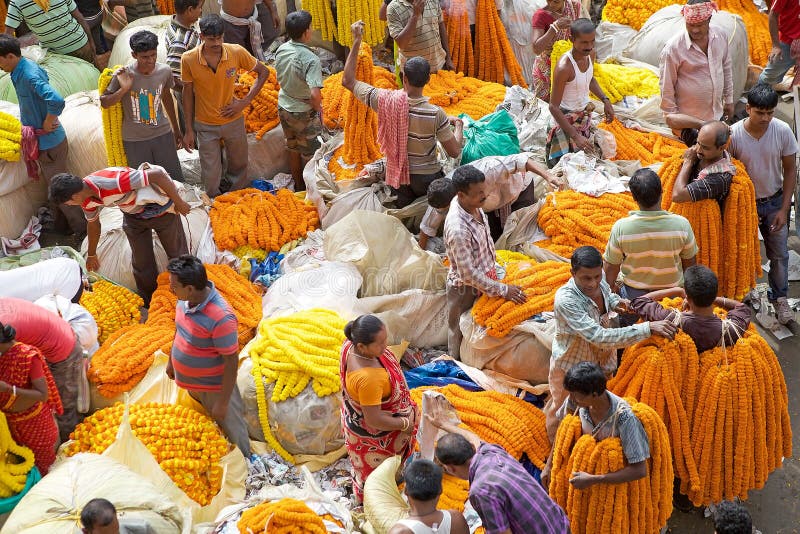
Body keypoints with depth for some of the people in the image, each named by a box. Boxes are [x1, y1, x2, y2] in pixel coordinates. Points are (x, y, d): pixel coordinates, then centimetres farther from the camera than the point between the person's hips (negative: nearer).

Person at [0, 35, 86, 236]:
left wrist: (47, 124, -27)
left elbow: (57, 101, -45)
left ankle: (81, 227, 22)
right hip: (42, 141, 10)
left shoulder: (29, 77, -30)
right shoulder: (27, 66, 0)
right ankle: (60, 225, 38)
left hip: (49, 143, -10)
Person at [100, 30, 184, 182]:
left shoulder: (164, 71, -7)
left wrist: (176, 129, 20)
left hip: (163, 135, 2)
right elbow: (104, 103, -7)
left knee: (176, 181, 8)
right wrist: (123, 89, -26)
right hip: (134, 141, -2)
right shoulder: (123, 75, -17)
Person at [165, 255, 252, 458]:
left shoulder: (221, 318, -37)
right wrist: (171, 360, 20)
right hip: (191, 383, 8)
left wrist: (223, 402, -22)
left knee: (231, 432, 15)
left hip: (214, 387, -8)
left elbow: (231, 362, -28)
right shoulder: (185, 299, -13)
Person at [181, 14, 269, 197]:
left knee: (238, 167, 20)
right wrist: (189, 130, -2)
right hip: (205, 126, -1)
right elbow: (188, 93, -5)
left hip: (234, 121, 1)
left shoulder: (236, 52, -19)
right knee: (211, 176, 8)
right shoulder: (188, 59, -19)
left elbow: (263, 72, -3)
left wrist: (245, 101, -12)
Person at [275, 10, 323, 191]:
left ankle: (298, 186, 40)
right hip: (303, 112, -6)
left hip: (284, 107, 7)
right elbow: (315, 93, -35)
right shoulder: (311, 59, -30)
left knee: (293, 149, 24)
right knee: (310, 153, 14)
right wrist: (318, 109, -16)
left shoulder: (281, 50, -9)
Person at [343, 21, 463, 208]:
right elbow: (454, 152, -12)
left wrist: (356, 41, -2)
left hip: (397, 175, 3)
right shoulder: (435, 114, -23)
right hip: (427, 177, -3)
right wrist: (459, 126, 7)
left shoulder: (385, 101, -18)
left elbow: (348, 81, -5)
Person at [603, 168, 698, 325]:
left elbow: (611, 266, -12)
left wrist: (611, 287, 9)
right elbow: (690, 262, -7)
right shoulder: (682, 224, -23)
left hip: (635, 294, -1)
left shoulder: (621, 227, -26)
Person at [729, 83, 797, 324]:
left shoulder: (783, 131, -17)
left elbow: (790, 171, -5)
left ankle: (780, 298, 31)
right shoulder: (733, 135, -22)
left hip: (774, 202, 2)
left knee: (780, 254, 11)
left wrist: (784, 209, -8)